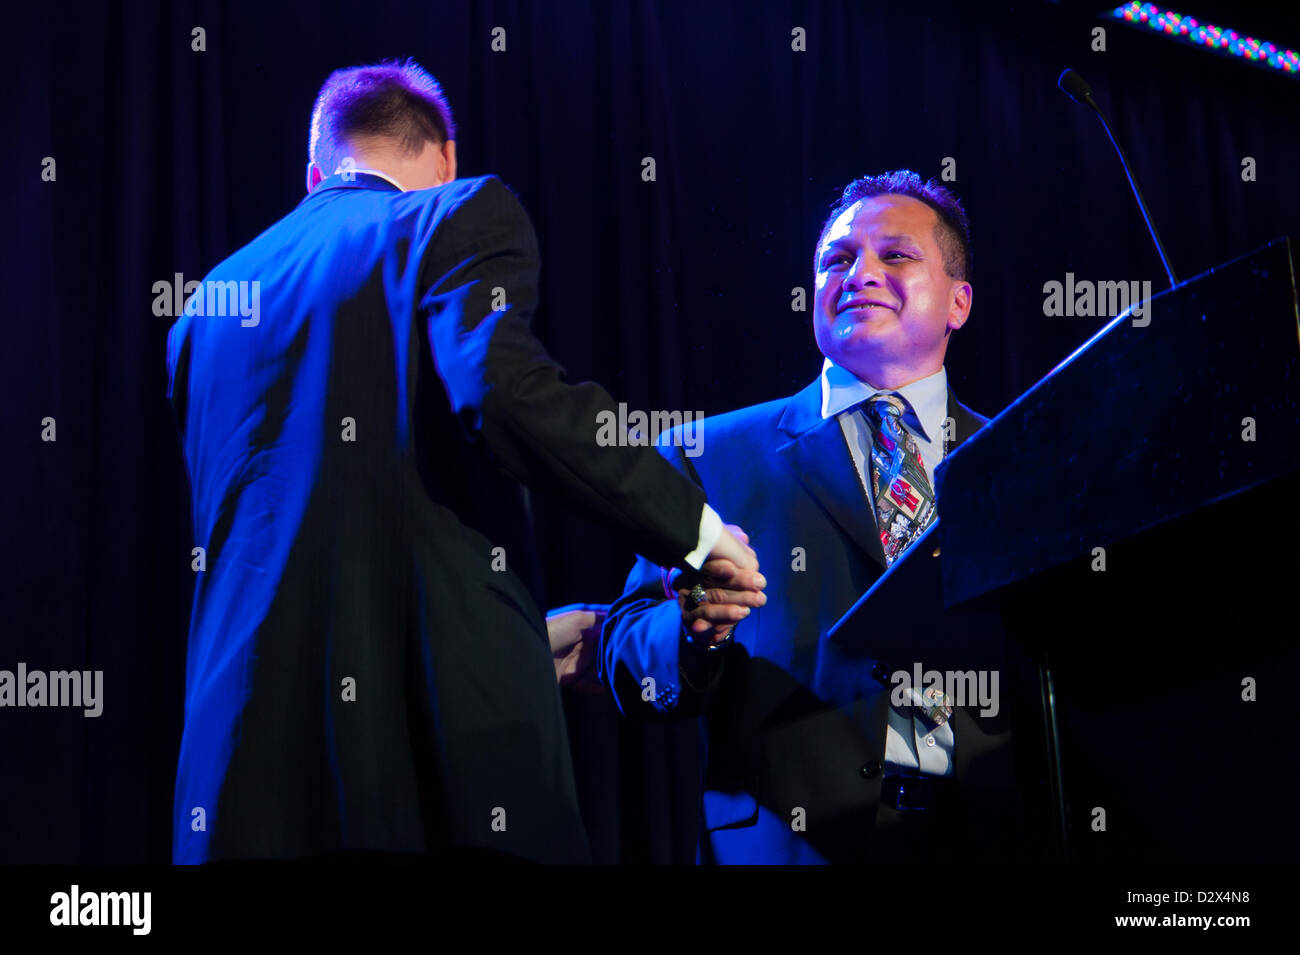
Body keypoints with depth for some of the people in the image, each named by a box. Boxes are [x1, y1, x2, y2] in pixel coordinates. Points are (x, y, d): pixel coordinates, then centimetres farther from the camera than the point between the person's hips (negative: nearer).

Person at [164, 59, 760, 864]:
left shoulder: (213, 298, 21)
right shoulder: (460, 217, 4)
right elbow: (503, 390, -17)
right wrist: (692, 525, -5)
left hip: (251, 740, 5)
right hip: (449, 716, -5)